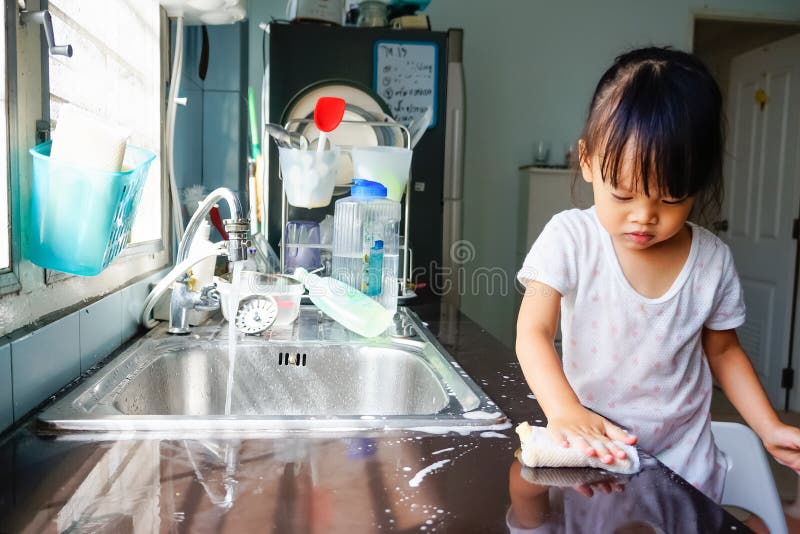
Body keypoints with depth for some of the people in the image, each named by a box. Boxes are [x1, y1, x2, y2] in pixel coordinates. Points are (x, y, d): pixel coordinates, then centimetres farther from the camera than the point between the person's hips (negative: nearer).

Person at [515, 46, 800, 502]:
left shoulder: (713, 260, -6)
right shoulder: (570, 238, -16)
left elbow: (723, 351, 8)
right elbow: (534, 332, -22)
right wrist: (565, 411, -38)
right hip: (590, 447, -2)